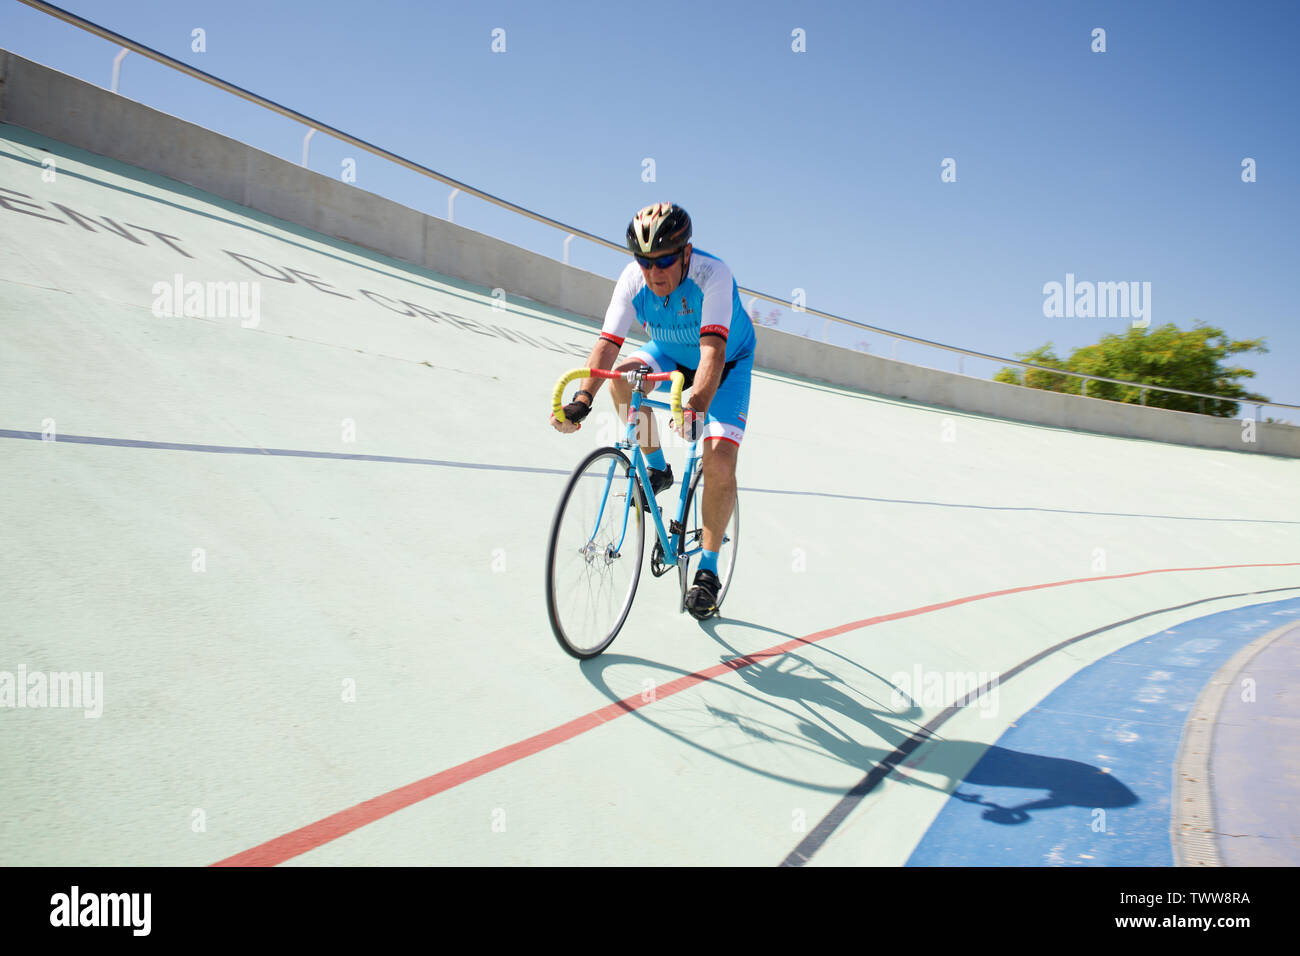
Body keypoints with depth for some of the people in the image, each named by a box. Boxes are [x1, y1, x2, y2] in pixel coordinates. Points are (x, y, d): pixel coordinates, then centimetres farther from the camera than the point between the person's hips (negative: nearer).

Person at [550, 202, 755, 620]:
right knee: (623, 375, -29)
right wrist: (581, 400, -45)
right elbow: (607, 343, -30)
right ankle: (656, 468, -5)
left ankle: (708, 569, -3)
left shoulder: (713, 274, -35)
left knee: (719, 461, -20)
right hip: (669, 354, 4)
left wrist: (696, 406, -62)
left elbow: (713, 349, -46)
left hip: (728, 363, -4)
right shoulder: (633, 279, -24)